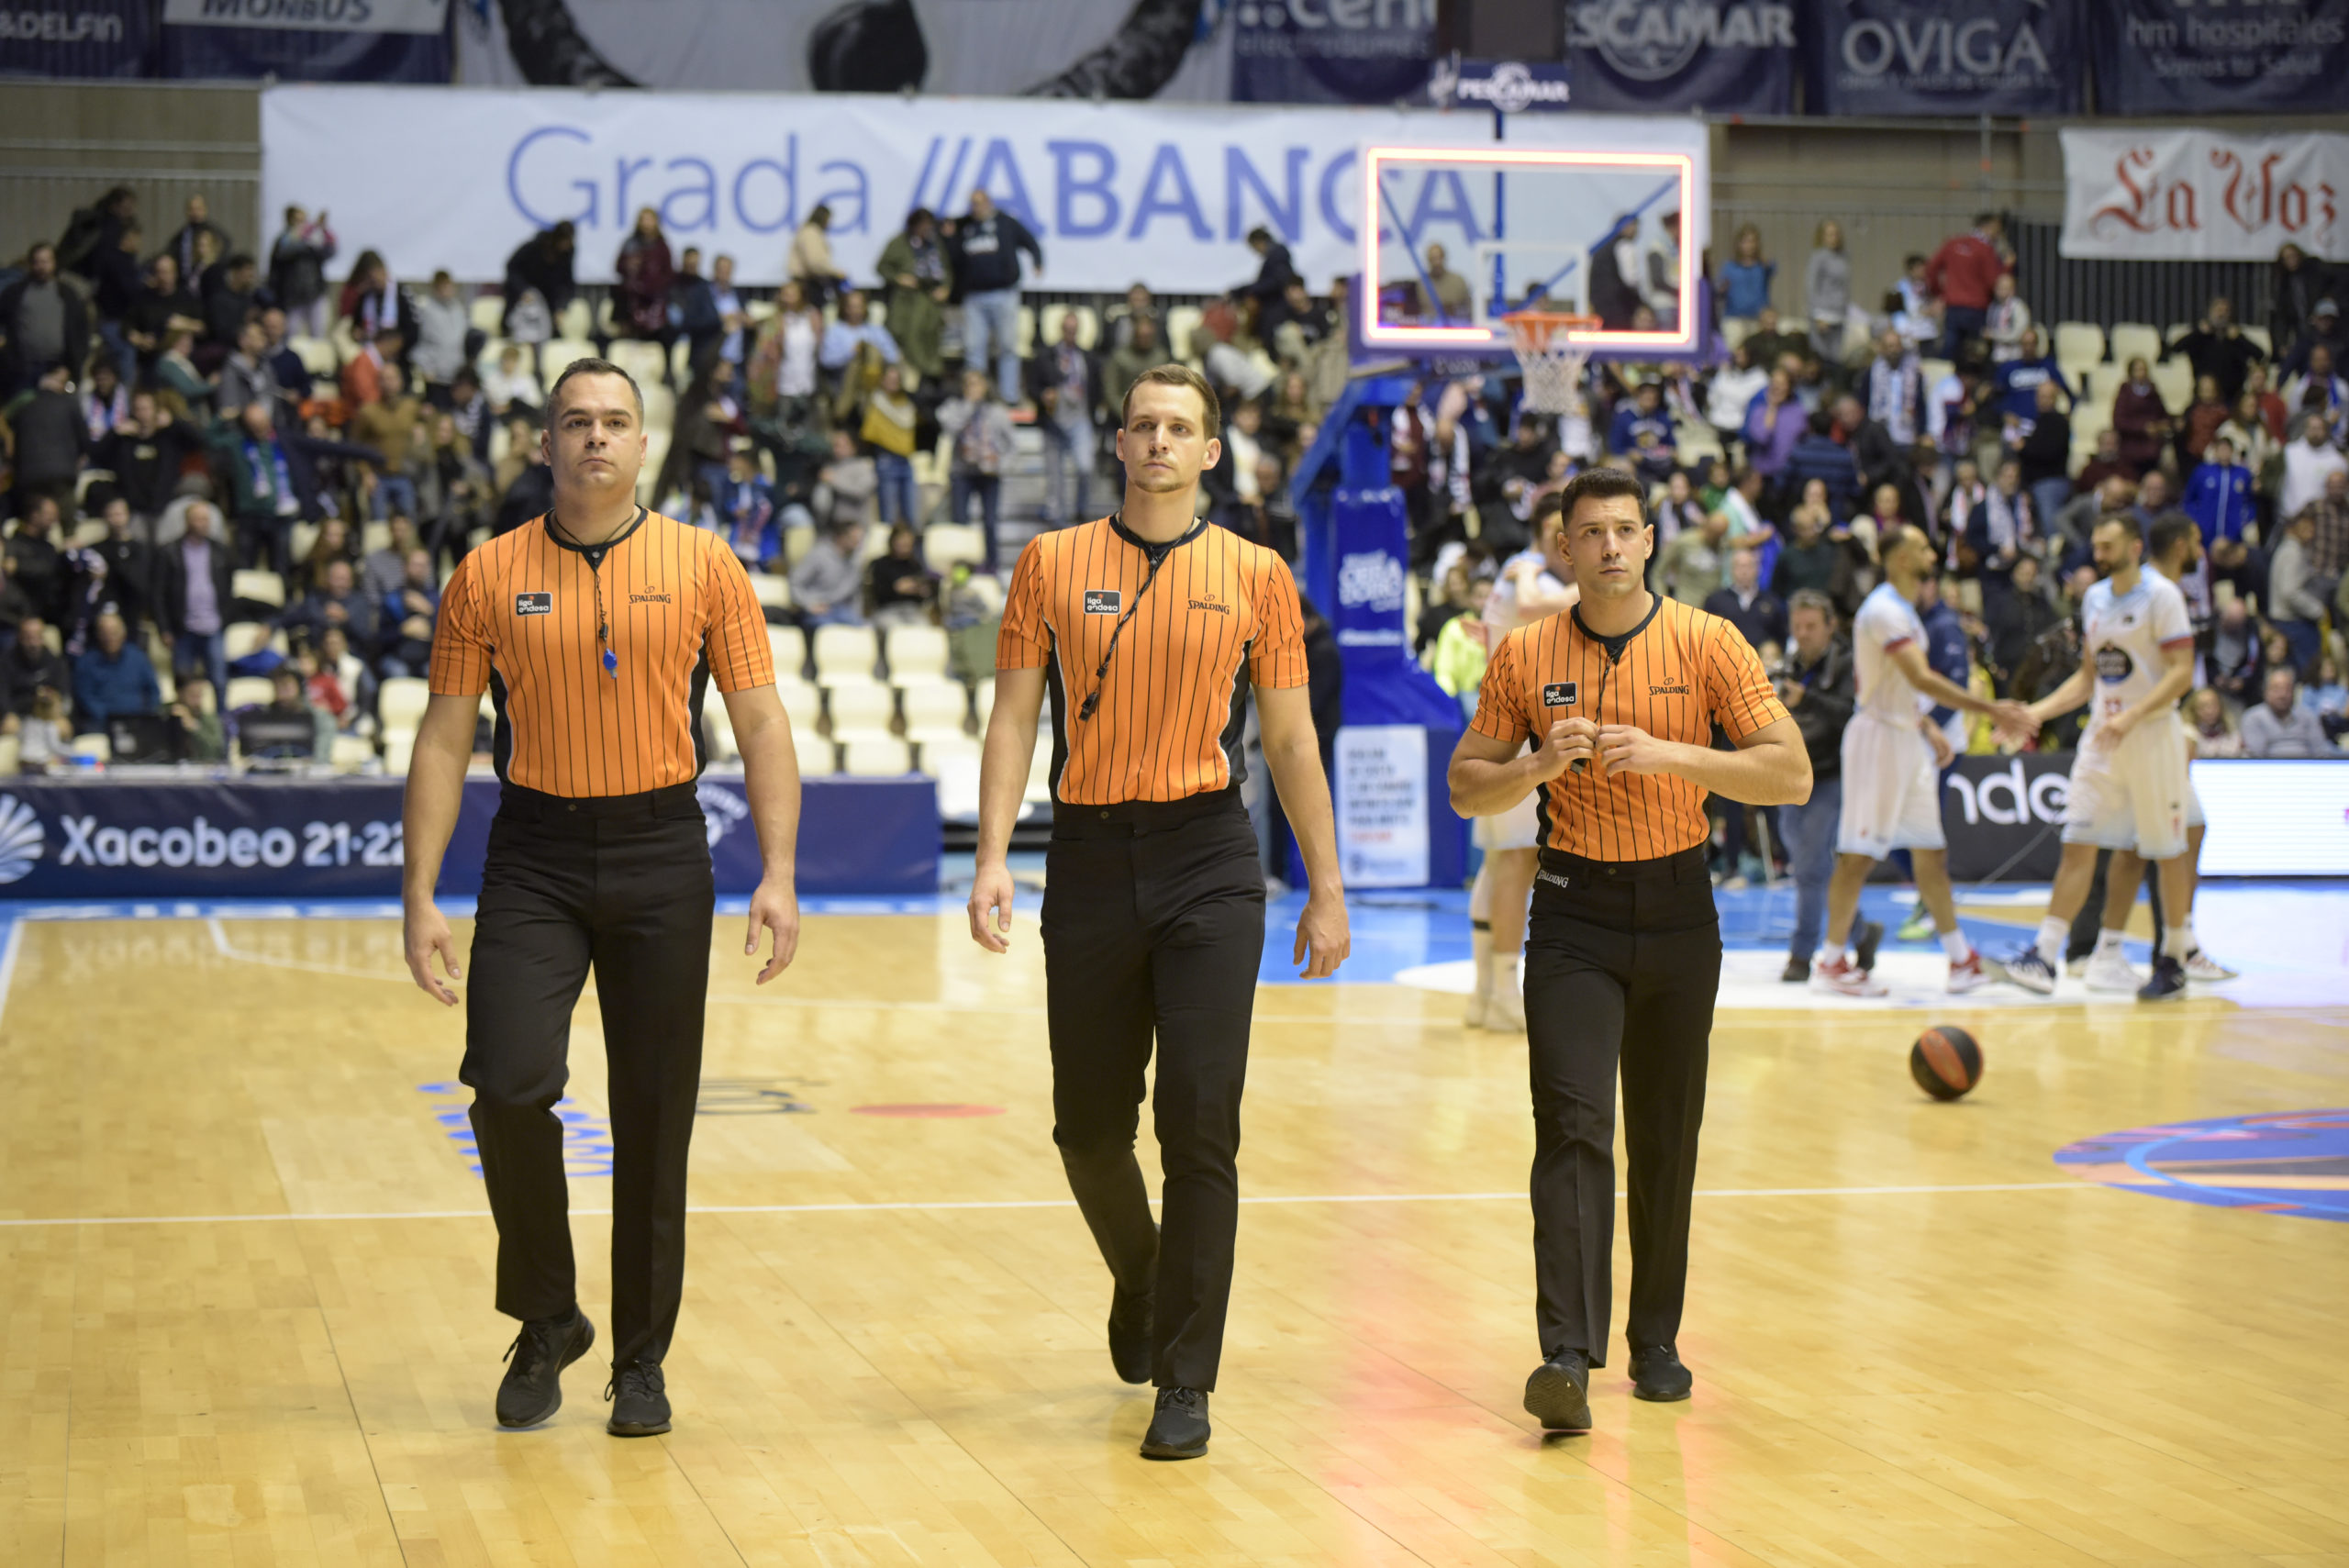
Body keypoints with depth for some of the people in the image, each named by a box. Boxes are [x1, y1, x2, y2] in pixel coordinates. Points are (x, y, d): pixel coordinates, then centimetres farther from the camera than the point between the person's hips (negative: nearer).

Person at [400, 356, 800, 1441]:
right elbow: (445, 740, 5)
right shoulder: (488, 576, 3)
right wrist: (420, 895, -1)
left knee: (653, 1117, 4)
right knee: (508, 1085, -15)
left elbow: (760, 722, 3)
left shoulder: (703, 566, 2)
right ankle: (546, 1323, 7)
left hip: (659, 855, 0)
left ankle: (641, 1359, 17)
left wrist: (777, 874, -6)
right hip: (535, 857, 0)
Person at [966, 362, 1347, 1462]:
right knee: (1088, 1125, 9)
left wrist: (1325, 889, 7)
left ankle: (1184, 1385, -1)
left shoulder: (1255, 576, 5)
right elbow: (1013, 720, 5)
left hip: (1207, 859, -1)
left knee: (1200, 1125, -8)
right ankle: (1139, 1282, 40)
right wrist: (993, 858, -7)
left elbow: (1289, 739, 8)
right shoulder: (1053, 565, 5)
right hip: (1090, 859, 1)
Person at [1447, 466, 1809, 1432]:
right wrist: (1539, 766, -14)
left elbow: (1791, 775, -8)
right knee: (1573, 1126, -14)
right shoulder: (1526, 656, 1)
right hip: (1575, 913, -1)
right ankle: (1568, 1357, -22)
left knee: (1665, 1142, 8)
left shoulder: (1706, 644, -3)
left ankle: (1656, 1344, 22)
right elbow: (1467, 788, 6)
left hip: (1677, 910, 1)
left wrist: (1670, 755, -20)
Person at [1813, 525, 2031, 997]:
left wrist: (1928, 728, 14)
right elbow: (1922, 679, -28)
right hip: (1879, 736, -10)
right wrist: (1991, 709, -29)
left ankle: (1961, 958, 16)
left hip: (1907, 739, 10)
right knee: (1860, 852, -5)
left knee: (1930, 851, 11)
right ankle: (1832, 962, 2)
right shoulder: (1885, 609, -18)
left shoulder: (1904, 610, 15)